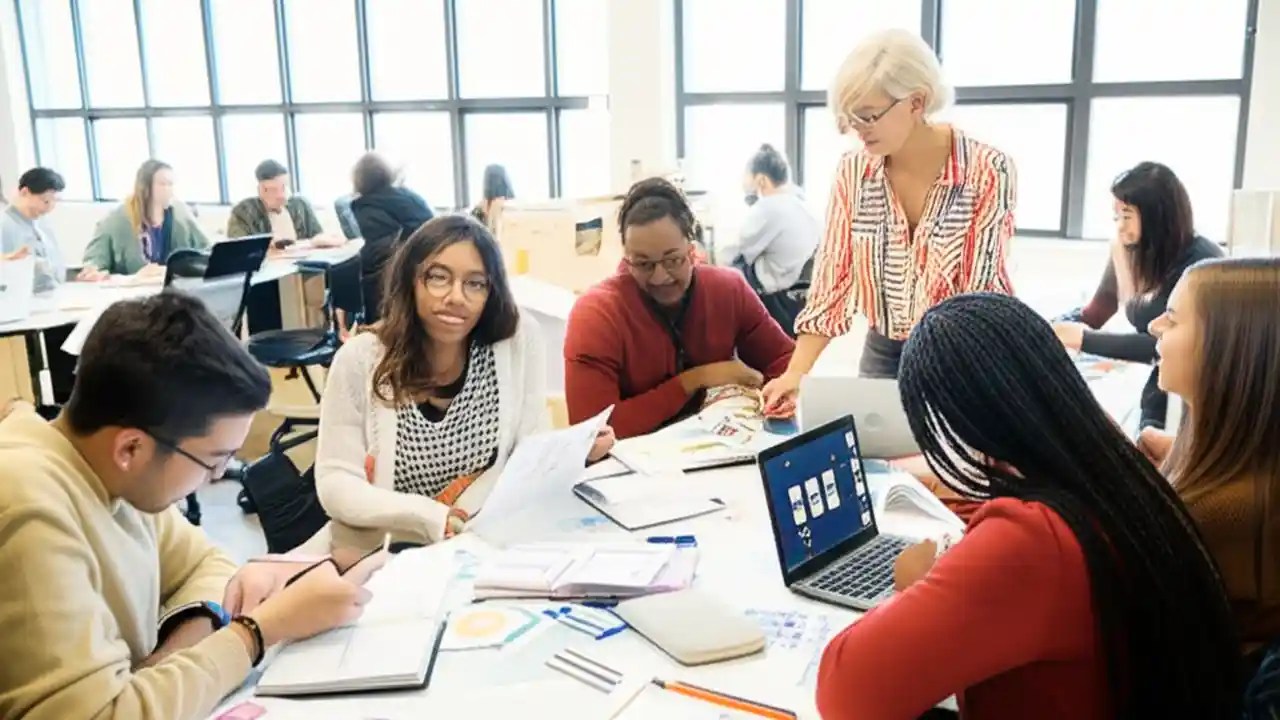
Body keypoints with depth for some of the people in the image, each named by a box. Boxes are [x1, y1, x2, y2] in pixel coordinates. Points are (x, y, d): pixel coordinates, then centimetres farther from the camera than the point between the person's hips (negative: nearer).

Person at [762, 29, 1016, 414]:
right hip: (883, 353, 3)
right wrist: (796, 371, -17)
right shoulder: (853, 172, -6)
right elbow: (832, 279, -6)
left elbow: (980, 290, -18)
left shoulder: (986, 170, -17)